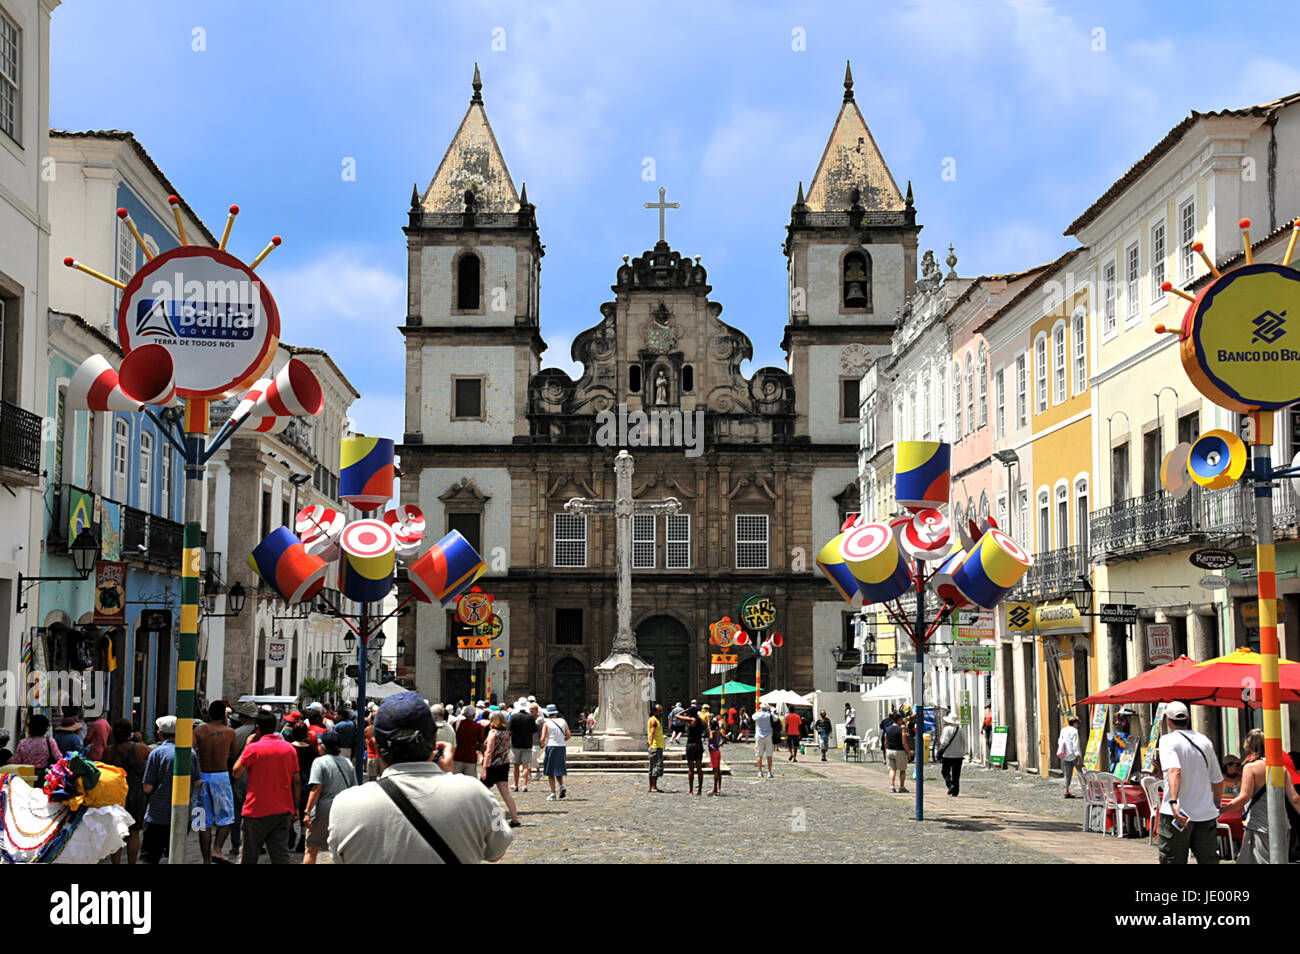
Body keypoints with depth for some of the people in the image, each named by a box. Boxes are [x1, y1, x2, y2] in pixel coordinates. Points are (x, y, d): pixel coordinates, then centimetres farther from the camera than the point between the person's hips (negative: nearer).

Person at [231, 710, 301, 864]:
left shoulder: (253, 748, -10)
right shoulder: (290, 749, 5)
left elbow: (236, 773, -2)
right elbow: (297, 781, 7)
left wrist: (246, 746, 3)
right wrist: (295, 807, 14)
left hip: (257, 811, -4)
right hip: (284, 811, 4)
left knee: (248, 855, 11)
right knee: (281, 853, 0)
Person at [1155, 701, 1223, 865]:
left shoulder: (1169, 740, -6)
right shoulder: (1205, 741, 12)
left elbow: (1174, 771, -25)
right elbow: (1217, 780, 17)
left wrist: (1173, 802, -35)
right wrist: (1217, 806, 32)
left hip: (1177, 813, -5)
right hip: (1206, 814, 5)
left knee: (1172, 860, 2)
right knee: (1209, 860, 7)